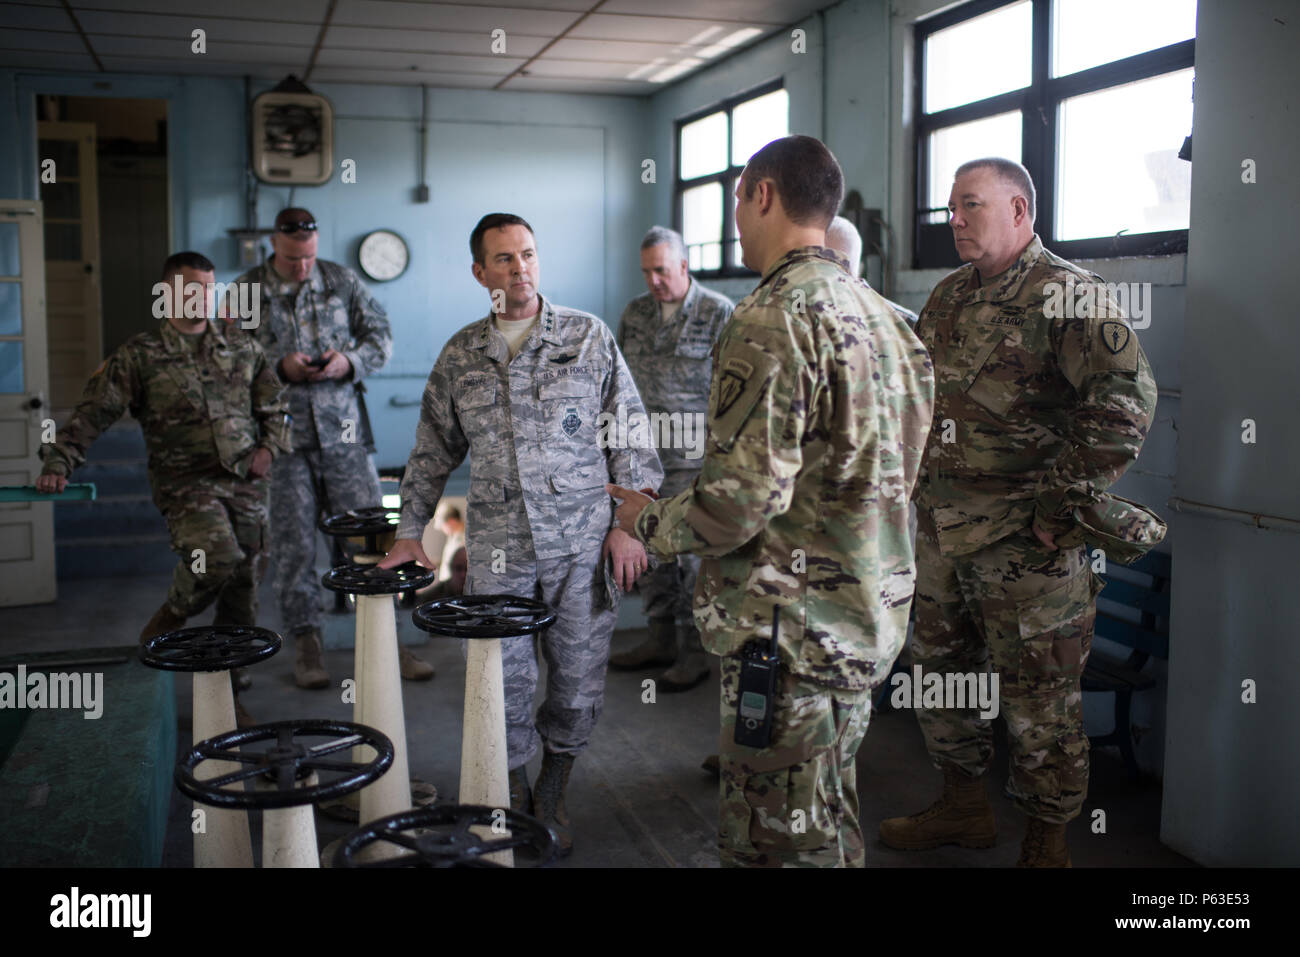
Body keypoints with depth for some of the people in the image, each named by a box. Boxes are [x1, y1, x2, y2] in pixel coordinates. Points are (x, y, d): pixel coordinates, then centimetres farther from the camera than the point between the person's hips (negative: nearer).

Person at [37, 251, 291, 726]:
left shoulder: (242, 350, 12)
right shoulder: (139, 356, 1)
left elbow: (275, 406, 19)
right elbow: (93, 413, -4)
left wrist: (270, 446, 2)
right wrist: (58, 462, -16)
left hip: (246, 485, 4)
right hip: (186, 483, -4)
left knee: (242, 596, 3)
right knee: (218, 557, -29)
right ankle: (164, 624, 2)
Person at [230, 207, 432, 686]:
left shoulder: (342, 280, 7)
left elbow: (381, 335, 9)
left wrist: (350, 361, -10)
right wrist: (280, 368, -14)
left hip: (343, 430, 1)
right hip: (282, 435, -1)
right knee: (293, 543, 1)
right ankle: (306, 644, 13)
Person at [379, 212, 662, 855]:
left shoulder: (589, 337, 1)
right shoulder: (460, 355, 9)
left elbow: (631, 435, 2)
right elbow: (433, 451, 16)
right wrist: (409, 531, 13)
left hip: (582, 540, -1)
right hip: (498, 546, 2)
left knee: (577, 674, 6)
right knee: (504, 679, 3)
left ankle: (552, 795, 28)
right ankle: (516, 795, 26)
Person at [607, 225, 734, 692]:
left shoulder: (719, 312, -3)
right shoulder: (635, 312, 12)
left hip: (691, 458, -6)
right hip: (642, 455, 6)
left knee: (692, 552, -2)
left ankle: (694, 654, 8)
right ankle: (661, 640, 25)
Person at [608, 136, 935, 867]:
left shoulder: (774, 317, -18)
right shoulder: (879, 311, 12)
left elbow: (745, 495, -24)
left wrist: (649, 524, -6)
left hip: (795, 633, -10)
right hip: (870, 617, 10)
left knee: (779, 844, 1)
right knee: (832, 826, 22)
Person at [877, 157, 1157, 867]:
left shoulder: (1066, 295, -12)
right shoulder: (948, 296, 12)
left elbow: (1127, 398, -23)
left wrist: (1065, 502, -21)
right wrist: (920, 475, 16)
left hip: (1026, 542, -8)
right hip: (941, 528, 8)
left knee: (1038, 700, 4)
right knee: (940, 670, 20)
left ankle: (1046, 843, 21)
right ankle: (963, 807, 39)